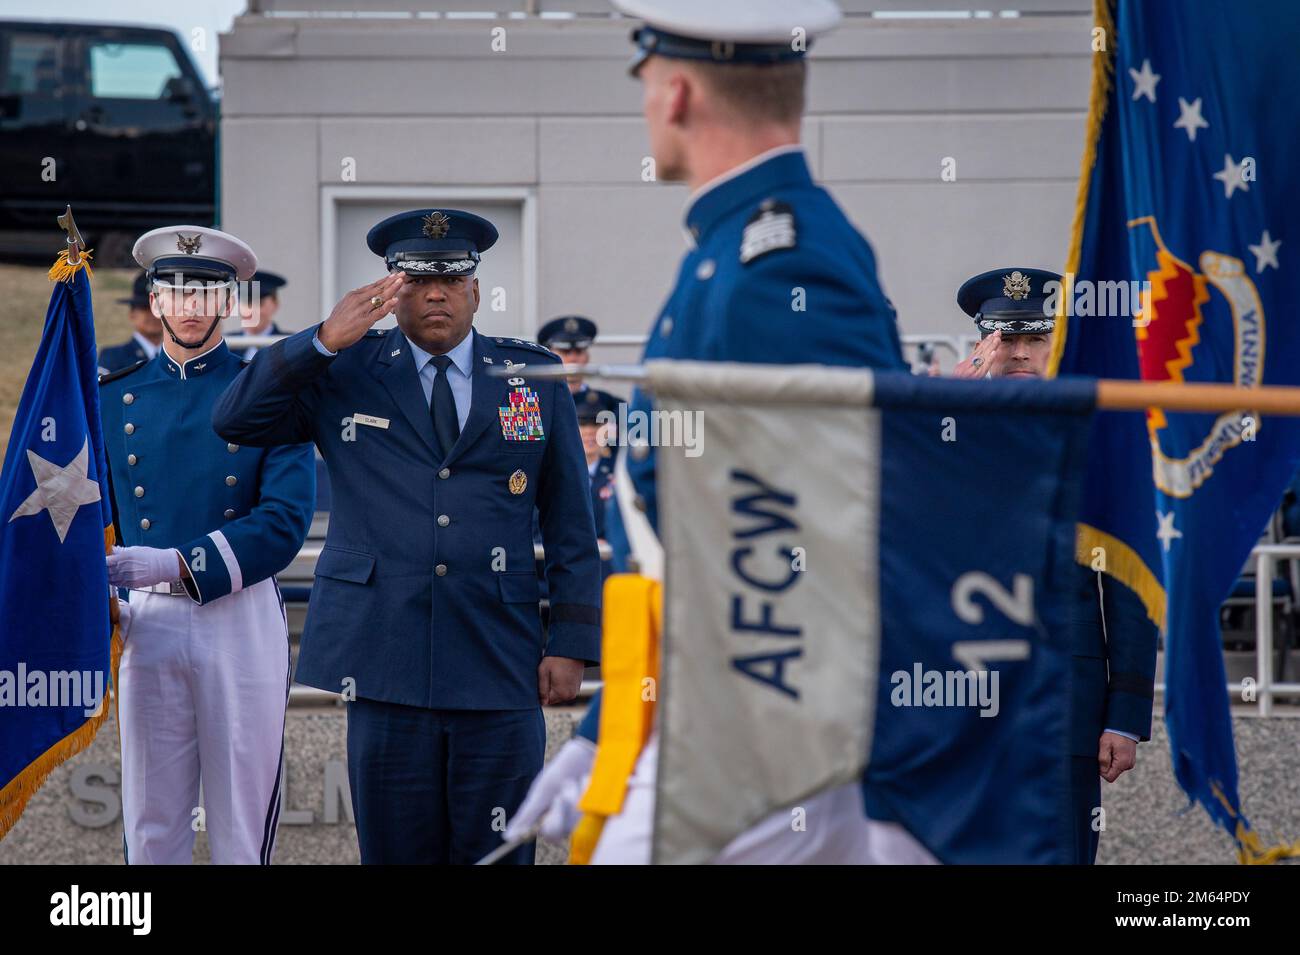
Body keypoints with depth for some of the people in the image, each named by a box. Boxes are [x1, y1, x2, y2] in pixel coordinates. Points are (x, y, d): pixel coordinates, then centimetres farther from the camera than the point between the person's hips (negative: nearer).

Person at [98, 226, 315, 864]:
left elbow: (285, 523, -9)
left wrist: (175, 564, -17)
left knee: (241, 833, 2)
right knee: (150, 830, 4)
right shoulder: (114, 399, 11)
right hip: (149, 623, 2)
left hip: (243, 619, -2)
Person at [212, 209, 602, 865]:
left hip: (500, 664, 0)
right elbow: (234, 420, -2)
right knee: (397, 851, 4)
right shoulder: (344, 374, 8)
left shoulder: (534, 378, 9)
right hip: (386, 658, 0)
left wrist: (571, 645, 2)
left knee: (495, 856, 0)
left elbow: (570, 523, 10)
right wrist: (324, 341, -12)